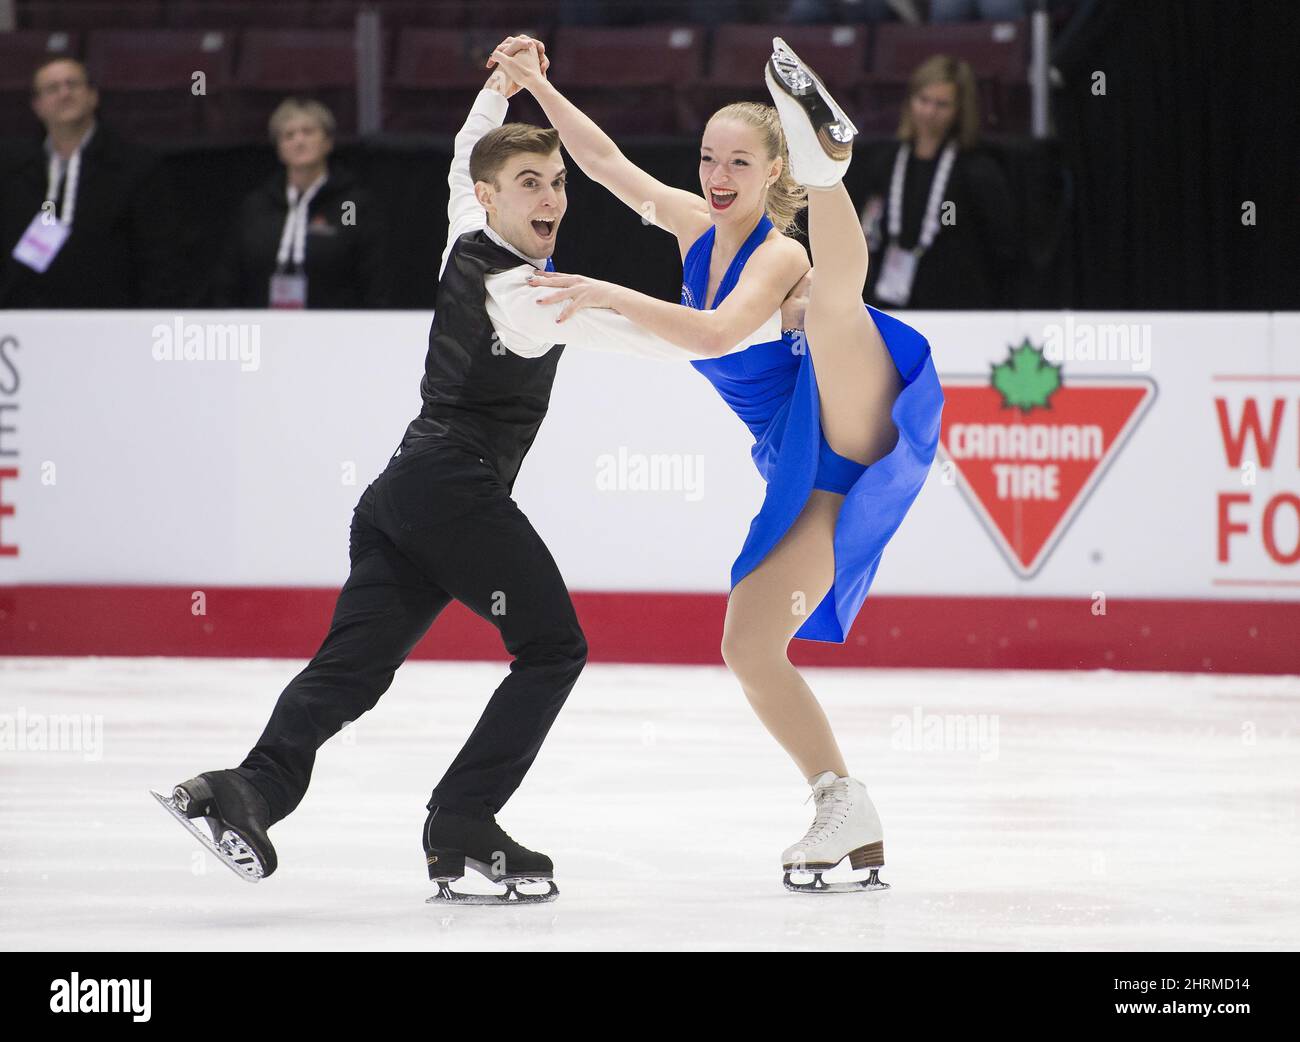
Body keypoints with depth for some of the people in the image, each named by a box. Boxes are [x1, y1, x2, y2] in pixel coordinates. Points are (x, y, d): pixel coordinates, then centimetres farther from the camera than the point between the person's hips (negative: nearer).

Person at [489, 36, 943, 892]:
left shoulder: (778, 255, -12)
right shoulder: (698, 228, 12)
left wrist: (608, 295, -34)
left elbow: (714, 334, -31)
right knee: (748, 648, 1)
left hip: (856, 429, -8)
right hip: (806, 476, 8)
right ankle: (851, 820, 3)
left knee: (834, 291, -33)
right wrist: (535, 85, 13)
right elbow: (607, 161, 19)